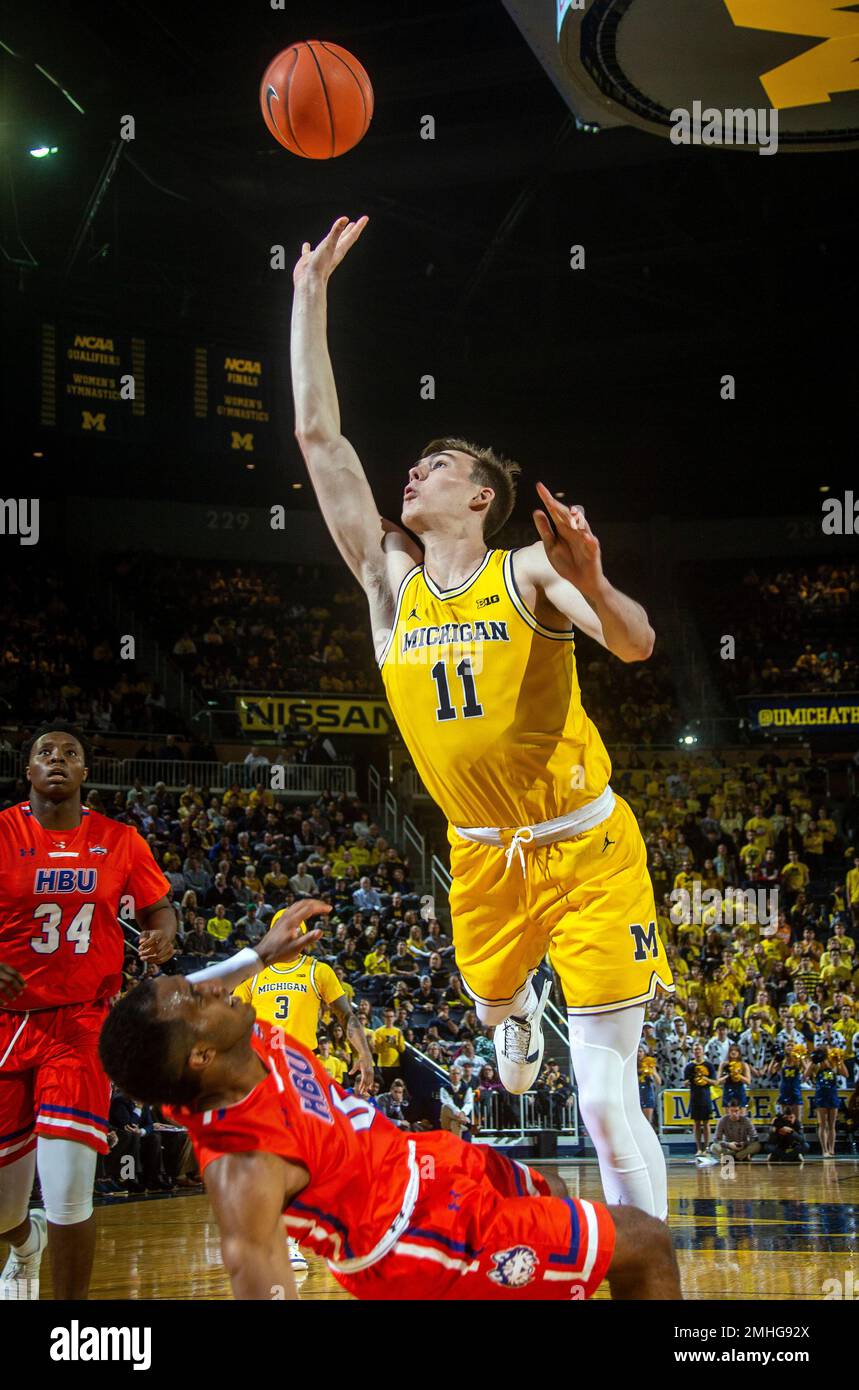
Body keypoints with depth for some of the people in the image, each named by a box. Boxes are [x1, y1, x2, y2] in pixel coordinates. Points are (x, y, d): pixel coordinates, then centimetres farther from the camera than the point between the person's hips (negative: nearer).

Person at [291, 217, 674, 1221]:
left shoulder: (528, 572, -11)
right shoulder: (390, 579, 1)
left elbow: (636, 648, -27)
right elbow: (317, 432, -3)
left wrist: (592, 588, -48)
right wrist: (310, 291, -4)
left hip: (585, 848, -5)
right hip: (482, 855, 5)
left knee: (607, 1101, -10)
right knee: (494, 1004, 26)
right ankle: (523, 1011, 64)